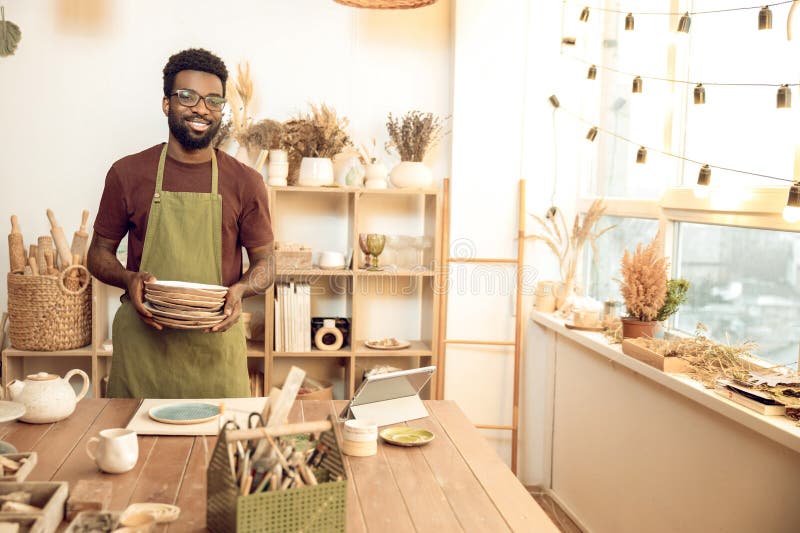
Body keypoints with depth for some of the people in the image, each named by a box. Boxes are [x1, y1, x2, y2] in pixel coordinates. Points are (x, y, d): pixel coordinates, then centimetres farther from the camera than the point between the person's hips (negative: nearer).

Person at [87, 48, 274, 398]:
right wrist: (129, 279, -10)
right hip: (141, 345, 0)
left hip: (216, 344, 0)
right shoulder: (127, 173, 3)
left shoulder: (245, 182, 2)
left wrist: (240, 289, -13)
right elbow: (99, 253, 11)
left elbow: (264, 261, 8)